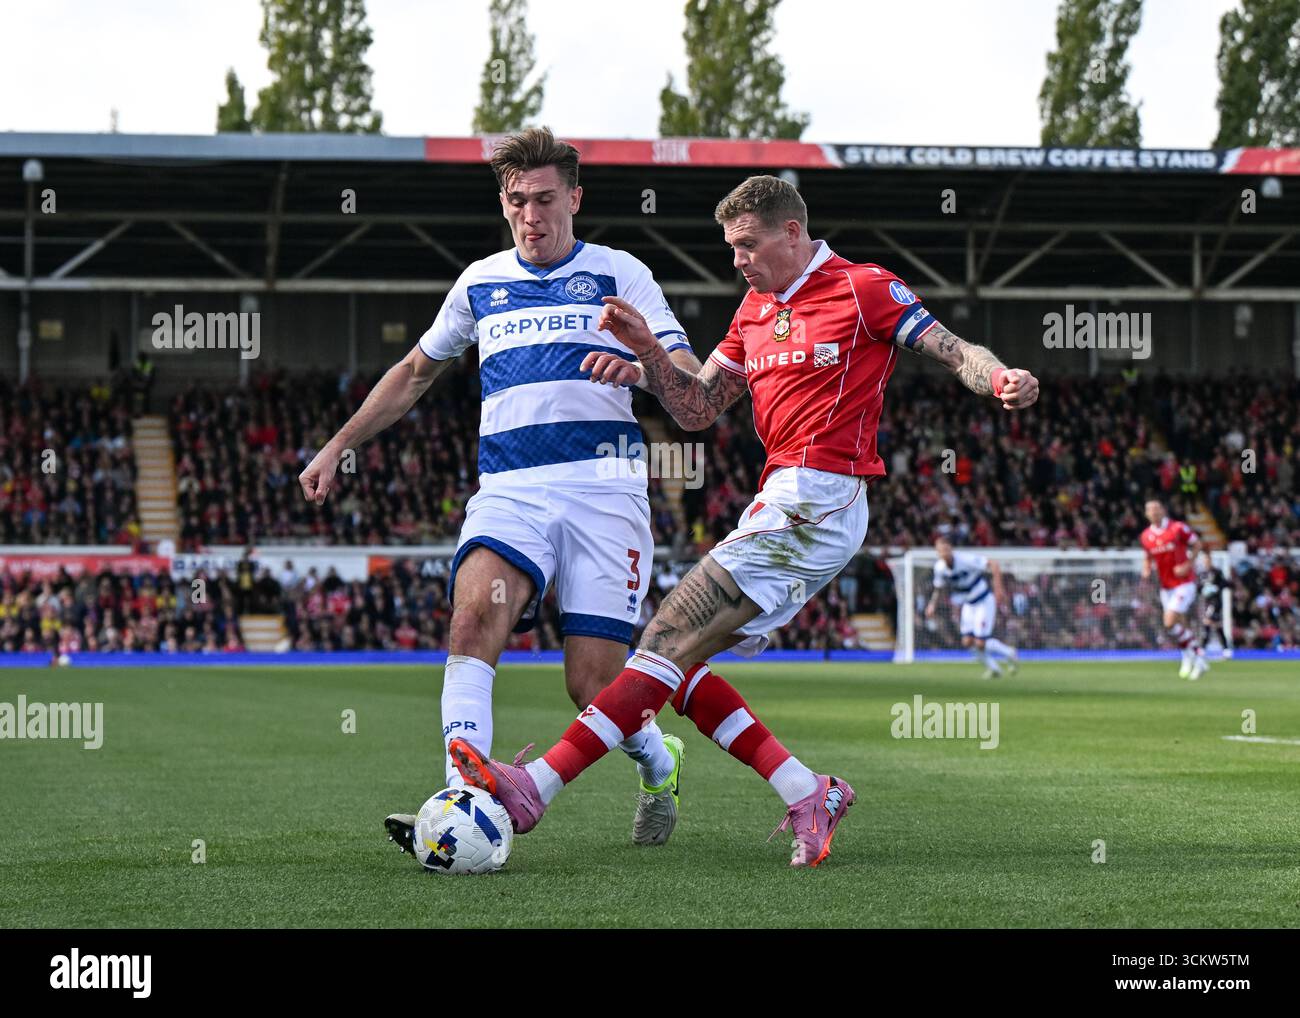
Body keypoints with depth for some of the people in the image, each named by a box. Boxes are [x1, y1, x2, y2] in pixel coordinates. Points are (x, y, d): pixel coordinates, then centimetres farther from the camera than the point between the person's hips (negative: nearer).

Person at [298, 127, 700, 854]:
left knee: (593, 685, -7)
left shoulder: (619, 274, 8)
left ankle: (659, 763, 27)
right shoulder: (481, 283, 18)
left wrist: (644, 370, -22)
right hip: (509, 489, 3)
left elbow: (693, 387, 1)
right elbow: (415, 374, 32)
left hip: (602, 486, -2)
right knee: (478, 607, -28)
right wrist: (338, 448, 29)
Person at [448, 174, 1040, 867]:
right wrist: (645, 350, 2)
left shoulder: (864, 289, -2)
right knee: (676, 661, 2)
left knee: (670, 640, -15)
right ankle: (808, 795, 1)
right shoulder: (754, 311, 19)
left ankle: (534, 788, -19)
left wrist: (1001, 380, -25)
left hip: (817, 503, -9)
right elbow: (696, 409, 18)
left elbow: (954, 351, -3)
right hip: (782, 501, 9)